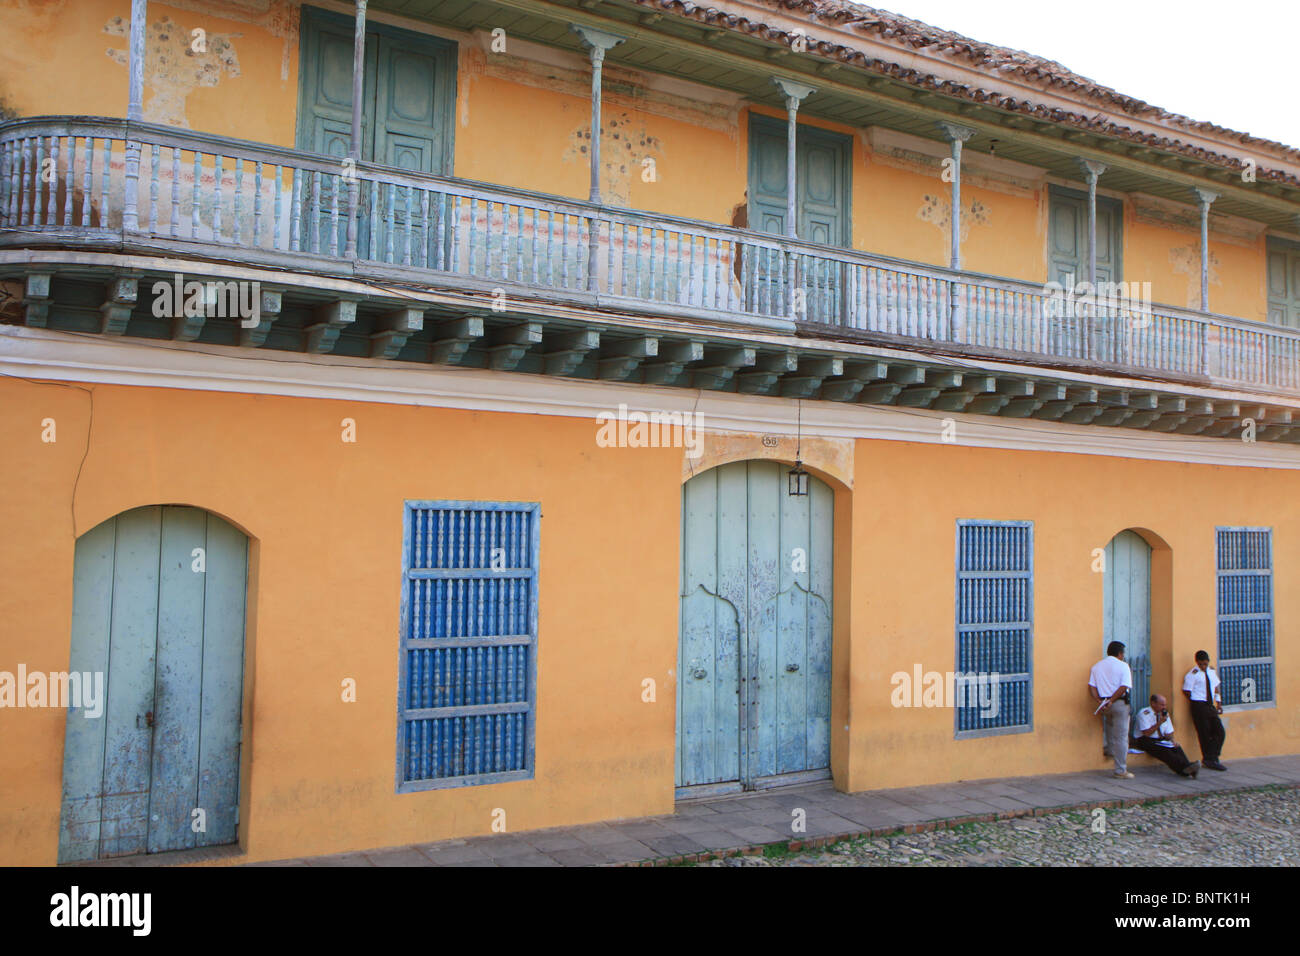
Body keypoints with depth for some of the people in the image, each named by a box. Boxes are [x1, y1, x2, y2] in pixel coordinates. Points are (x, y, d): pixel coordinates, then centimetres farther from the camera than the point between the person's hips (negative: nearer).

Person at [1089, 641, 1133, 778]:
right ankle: (1121, 770, -2)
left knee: (1110, 731, 28)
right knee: (1121, 737, -2)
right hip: (1119, 703, -5)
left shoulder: (1096, 666, 10)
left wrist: (1099, 701, -4)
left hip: (1103, 704, 5)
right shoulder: (1123, 666, -5)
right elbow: (1124, 687, -15)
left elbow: (1091, 687, 3)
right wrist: (1111, 701, -15)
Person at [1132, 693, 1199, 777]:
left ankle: (1187, 770, -44)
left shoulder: (1164, 713, 12)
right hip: (1145, 741, -6)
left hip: (1161, 740, 6)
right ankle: (1184, 767, -49)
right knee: (1163, 750, -34)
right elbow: (1146, 733, -17)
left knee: (1176, 748, -24)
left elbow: (1169, 733, 13)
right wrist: (1160, 722, -18)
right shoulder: (1144, 713, -9)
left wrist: (1172, 741, -9)